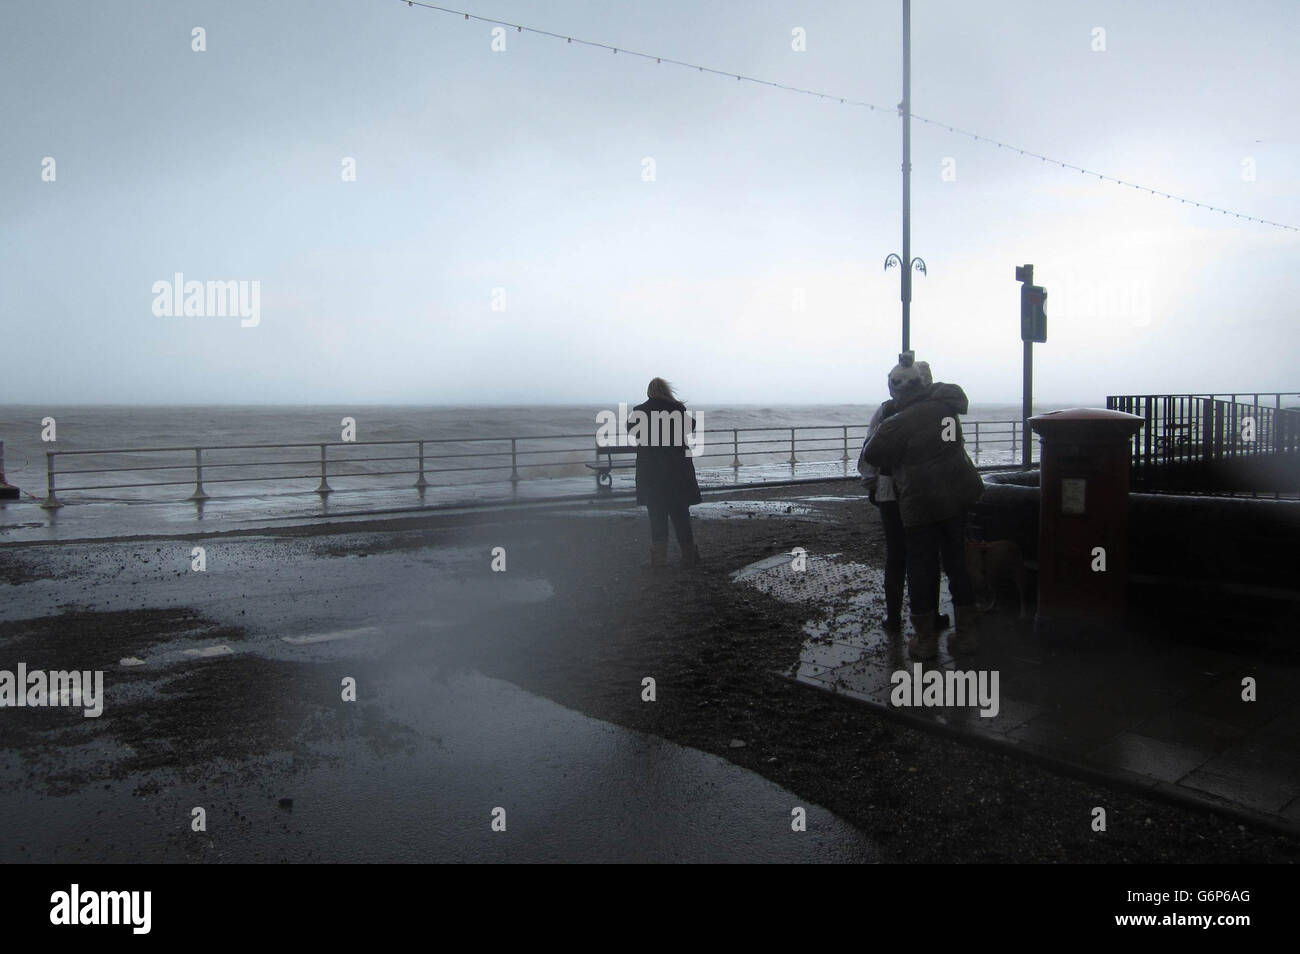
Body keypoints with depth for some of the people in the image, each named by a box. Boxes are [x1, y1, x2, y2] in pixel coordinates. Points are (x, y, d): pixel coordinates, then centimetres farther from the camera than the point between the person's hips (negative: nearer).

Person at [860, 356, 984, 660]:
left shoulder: (897, 423, -16)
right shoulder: (945, 407, 1)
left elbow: (871, 455, -3)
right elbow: (959, 397, 26)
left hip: (921, 505, -5)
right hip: (960, 498, 6)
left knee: (922, 569, 5)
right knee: (958, 563, 14)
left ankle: (925, 640, 12)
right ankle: (968, 632, 20)